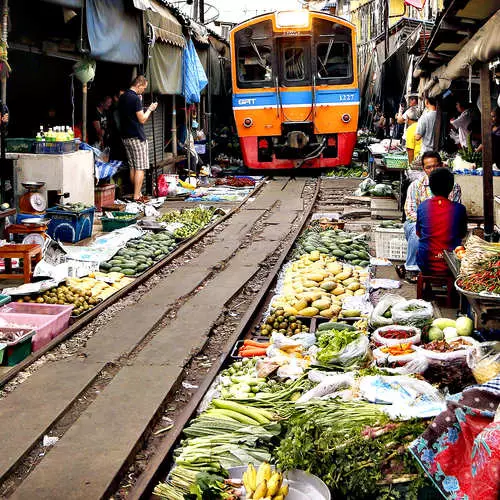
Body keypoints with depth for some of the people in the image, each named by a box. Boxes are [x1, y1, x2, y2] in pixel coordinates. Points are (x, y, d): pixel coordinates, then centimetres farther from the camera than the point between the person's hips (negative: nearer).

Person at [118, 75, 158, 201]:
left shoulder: (122, 97, 12)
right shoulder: (135, 98, -15)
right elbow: (142, 119, -15)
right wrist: (150, 109, 1)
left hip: (125, 136, 9)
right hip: (137, 137, -9)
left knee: (132, 167, 13)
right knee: (140, 168, -5)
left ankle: (137, 193, 19)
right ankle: (137, 196, -7)